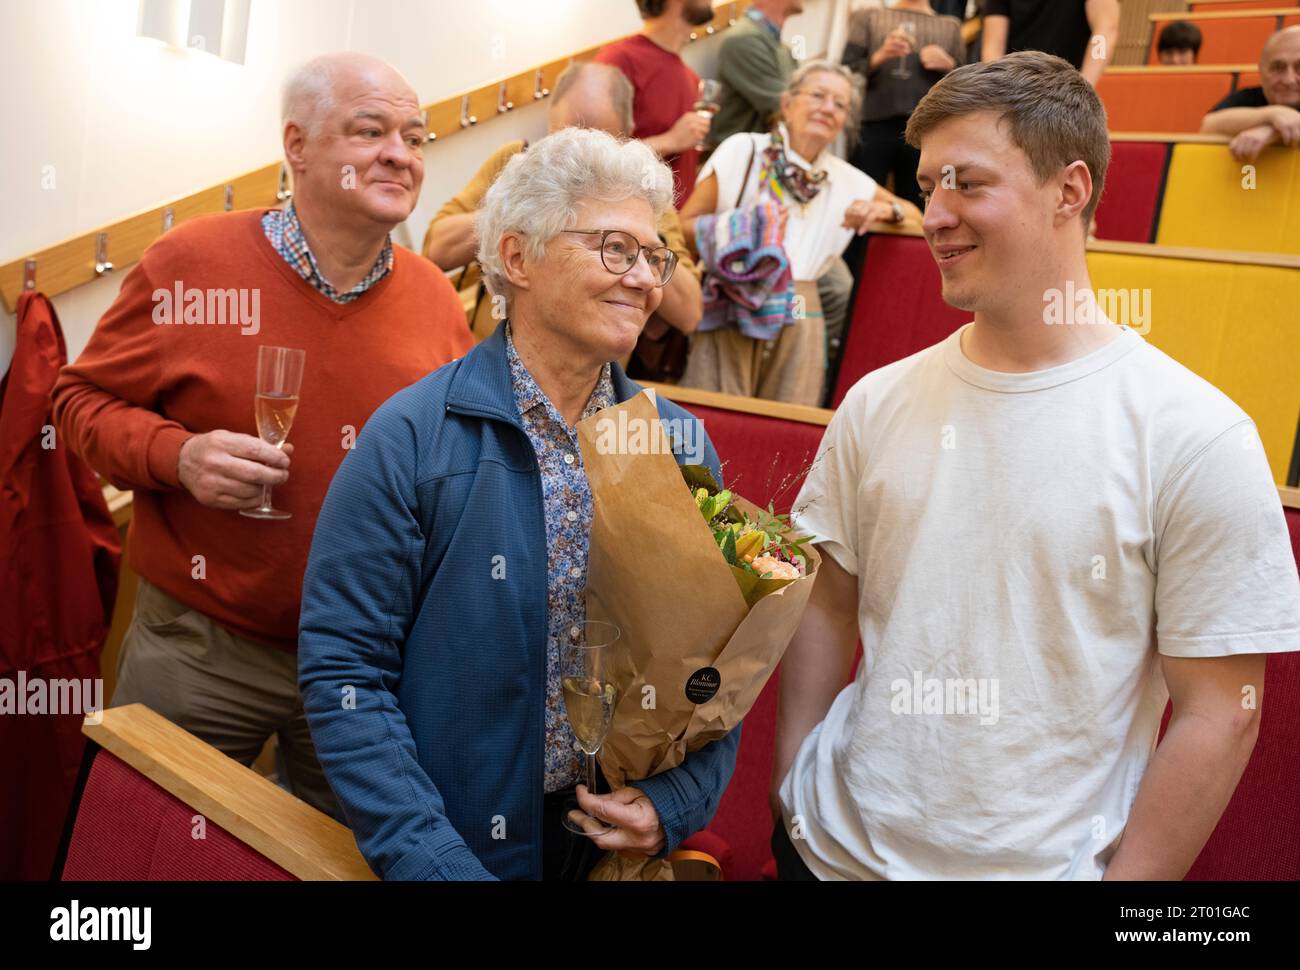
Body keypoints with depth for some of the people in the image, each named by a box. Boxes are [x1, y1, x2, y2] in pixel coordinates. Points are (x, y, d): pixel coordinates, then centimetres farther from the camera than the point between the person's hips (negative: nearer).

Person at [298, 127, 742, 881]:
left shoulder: (680, 446, -2)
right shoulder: (410, 441, -14)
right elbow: (344, 669, -14)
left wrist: (677, 800, -11)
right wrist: (433, 860, -19)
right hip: (459, 841, -3)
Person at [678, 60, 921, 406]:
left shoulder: (846, 179, 14)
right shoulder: (743, 151, 2)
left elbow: (915, 216, 22)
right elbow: (685, 225, 0)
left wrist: (885, 210, 0)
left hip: (800, 318, 4)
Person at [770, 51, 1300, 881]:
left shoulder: (1196, 438, -14)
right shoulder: (878, 404, -1)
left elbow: (1219, 715, -11)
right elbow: (831, 605, 4)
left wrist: (1125, 875, -10)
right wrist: (788, 793, -1)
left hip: (1039, 861, -3)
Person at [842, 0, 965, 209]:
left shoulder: (950, 26, 18)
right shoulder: (867, 17, 14)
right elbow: (847, 71, 4)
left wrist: (949, 65, -2)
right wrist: (879, 57, -12)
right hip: (874, 126, -1)